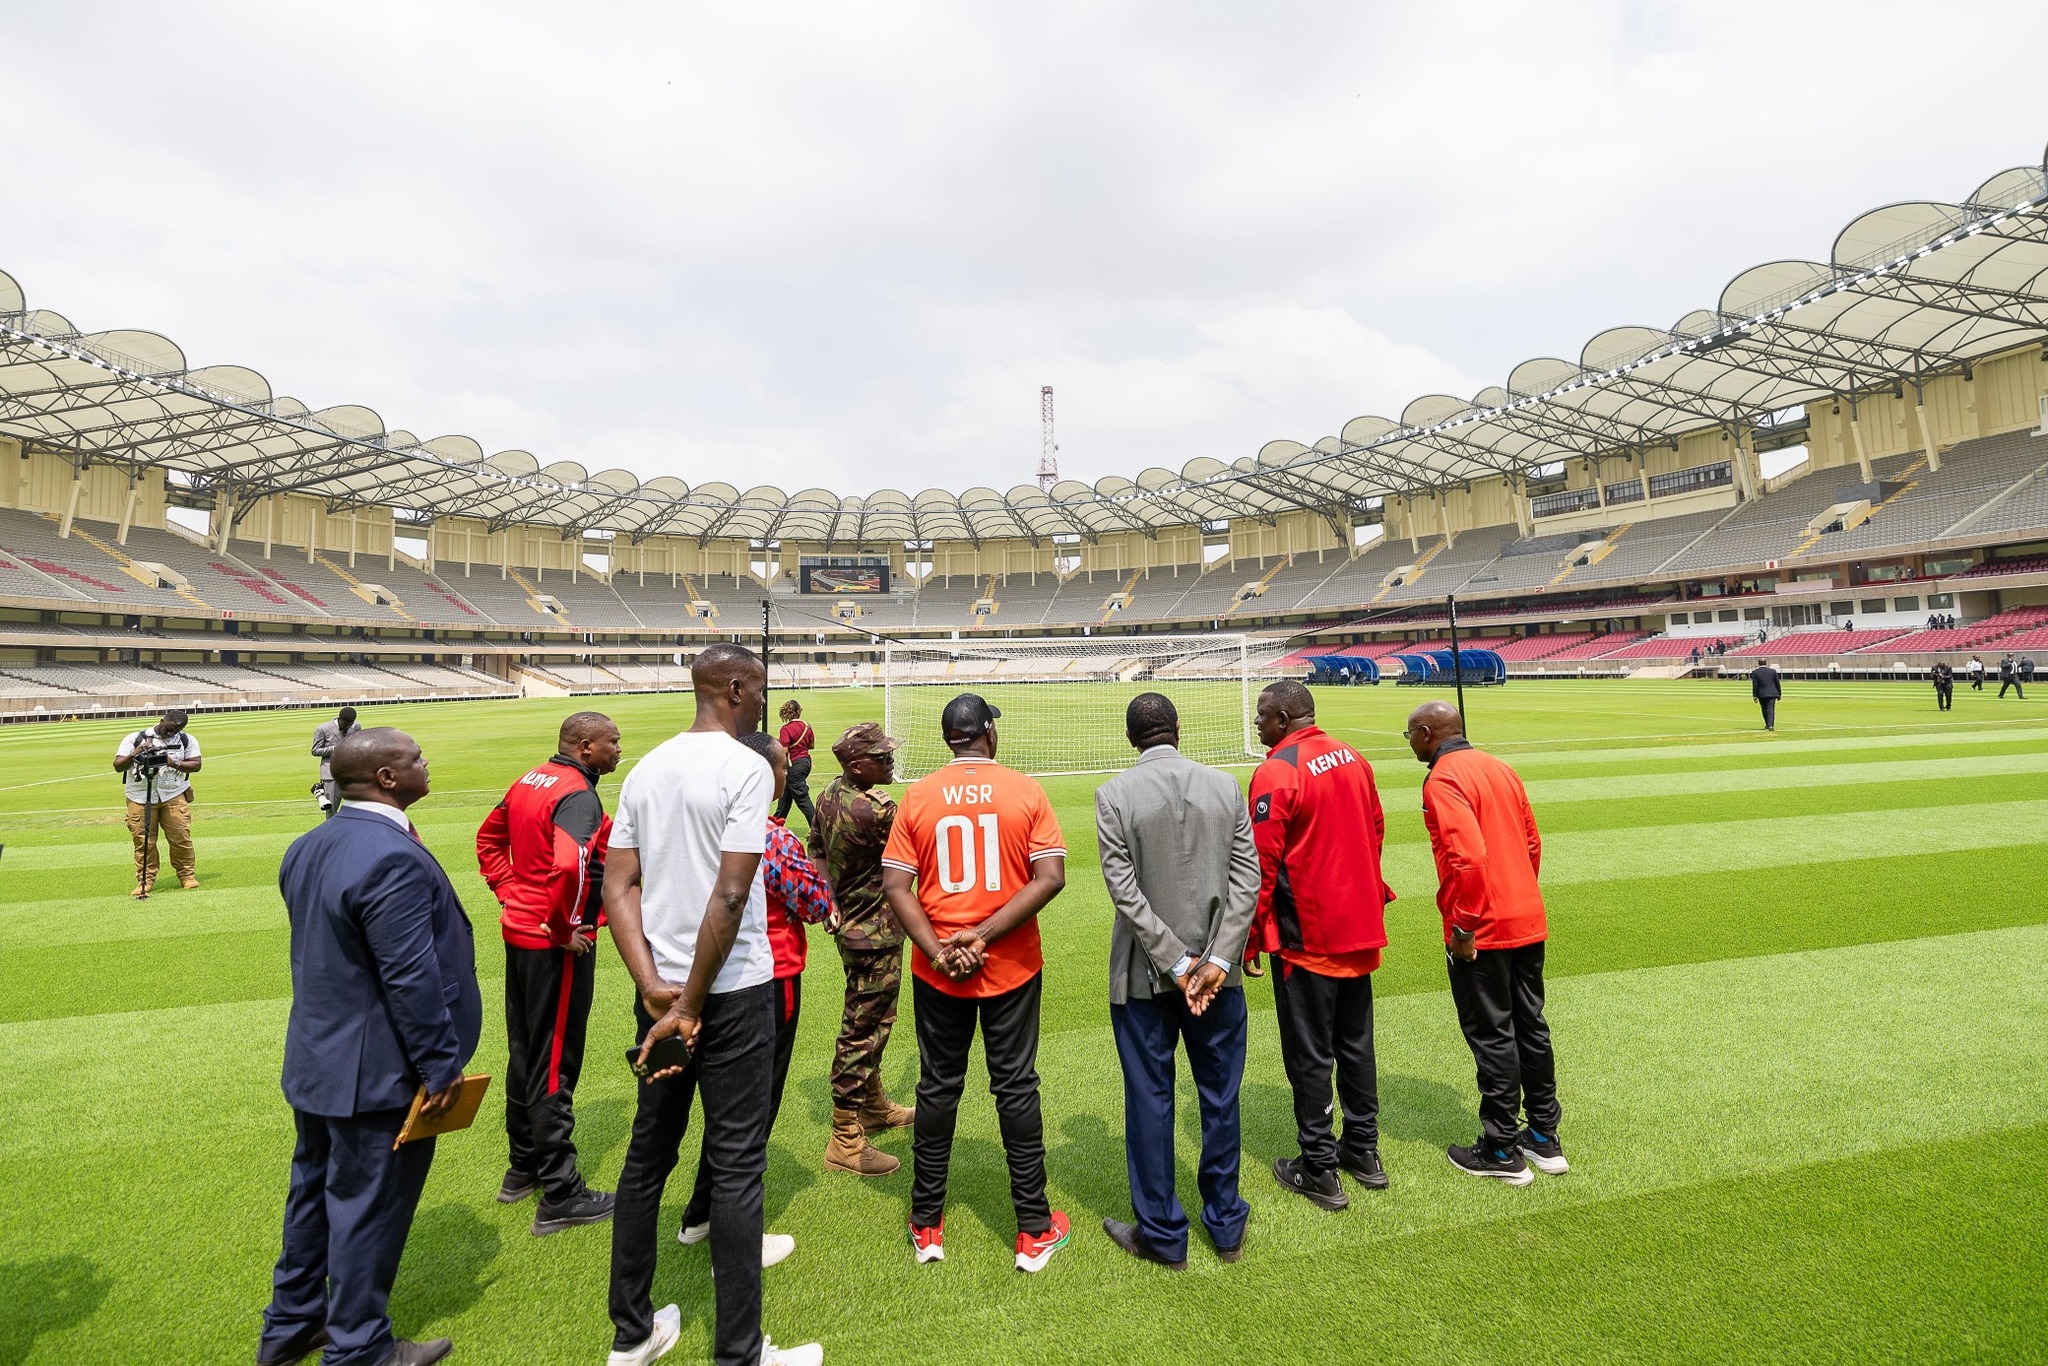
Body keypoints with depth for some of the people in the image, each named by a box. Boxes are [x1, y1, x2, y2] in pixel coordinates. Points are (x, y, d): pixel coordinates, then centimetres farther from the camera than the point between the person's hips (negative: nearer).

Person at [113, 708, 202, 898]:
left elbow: (196, 765, -1)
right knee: (143, 841, -1)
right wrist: (134, 754, -18)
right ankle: (145, 880, 11)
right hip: (141, 798, 0)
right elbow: (118, 766, 0)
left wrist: (175, 763, -18)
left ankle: (187, 876, 8)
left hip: (174, 796, 0)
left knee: (181, 838, -4)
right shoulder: (134, 739, 4)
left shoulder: (187, 740, 7)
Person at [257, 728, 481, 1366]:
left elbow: (314, 952, 10)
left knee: (314, 1190, 24)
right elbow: (412, 979, -27)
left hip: (316, 1058, 9)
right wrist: (440, 1066, -17)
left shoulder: (307, 847, 2)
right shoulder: (394, 859, -29)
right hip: (377, 1071, -9)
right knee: (367, 1209, 8)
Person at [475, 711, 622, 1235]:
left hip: (520, 932, 9)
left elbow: (488, 838, 19)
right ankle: (560, 1196, 14)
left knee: (525, 1052, 20)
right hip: (557, 945, -9)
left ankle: (523, 1167, 37)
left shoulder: (529, 781, 7)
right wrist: (565, 927, -21)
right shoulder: (579, 796, -22)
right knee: (556, 1065, 1)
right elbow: (570, 866, -36)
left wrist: (510, 893, 15)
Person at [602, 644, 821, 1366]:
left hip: (659, 989, 7)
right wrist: (692, 1006, -12)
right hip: (734, 989, -7)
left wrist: (653, 985, -4)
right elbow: (730, 897, -20)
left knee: (648, 1151, 19)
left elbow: (618, 884, 3)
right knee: (736, 1165, 6)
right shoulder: (747, 768, -15)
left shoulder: (646, 769, 6)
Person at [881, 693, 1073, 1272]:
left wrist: (939, 951, -12)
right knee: (1016, 1089, 12)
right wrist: (984, 935, -14)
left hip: (936, 972, 1)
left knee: (937, 1088, 16)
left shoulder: (918, 796, -4)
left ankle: (926, 1225, 30)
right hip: (1013, 967, -1)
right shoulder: (1025, 791, -7)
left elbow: (895, 884, -9)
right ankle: (1035, 1230, 24)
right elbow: (1051, 877, -14)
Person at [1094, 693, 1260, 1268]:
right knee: (1220, 1097, 18)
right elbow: (1247, 879, -6)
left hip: (1143, 976, -3)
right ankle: (1226, 1224, 34)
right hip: (1217, 967, 3)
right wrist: (1216, 961, -9)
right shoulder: (1225, 785, -2)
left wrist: (1176, 964, -11)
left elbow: (1125, 890, -15)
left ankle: (1162, 1233, 27)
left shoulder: (1114, 794, -11)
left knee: (1150, 1102, 12)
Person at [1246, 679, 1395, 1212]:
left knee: (1309, 1054, 6)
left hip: (1306, 937, -7)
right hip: (1360, 929, 7)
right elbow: (1376, 830, 13)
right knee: (1356, 1043, 19)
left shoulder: (1276, 772, -18)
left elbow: (1262, 865, -18)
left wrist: (1251, 937, -9)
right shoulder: (1353, 758, 4)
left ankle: (1319, 1171, 18)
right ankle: (1363, 1151, 33)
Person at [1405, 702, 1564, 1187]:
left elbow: (1468, 858, -25)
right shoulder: (1500, 768, 10)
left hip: (1482, 933, -8)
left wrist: (1462, 927, -17)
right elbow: (1532, 841, 16)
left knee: (1491, 1036, 4)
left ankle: (1502, 1152, 18)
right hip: (1529, 922, 8)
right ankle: (1545, 1138, 32)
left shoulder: (1443, 779, -16)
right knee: (1530, 1025, 18)